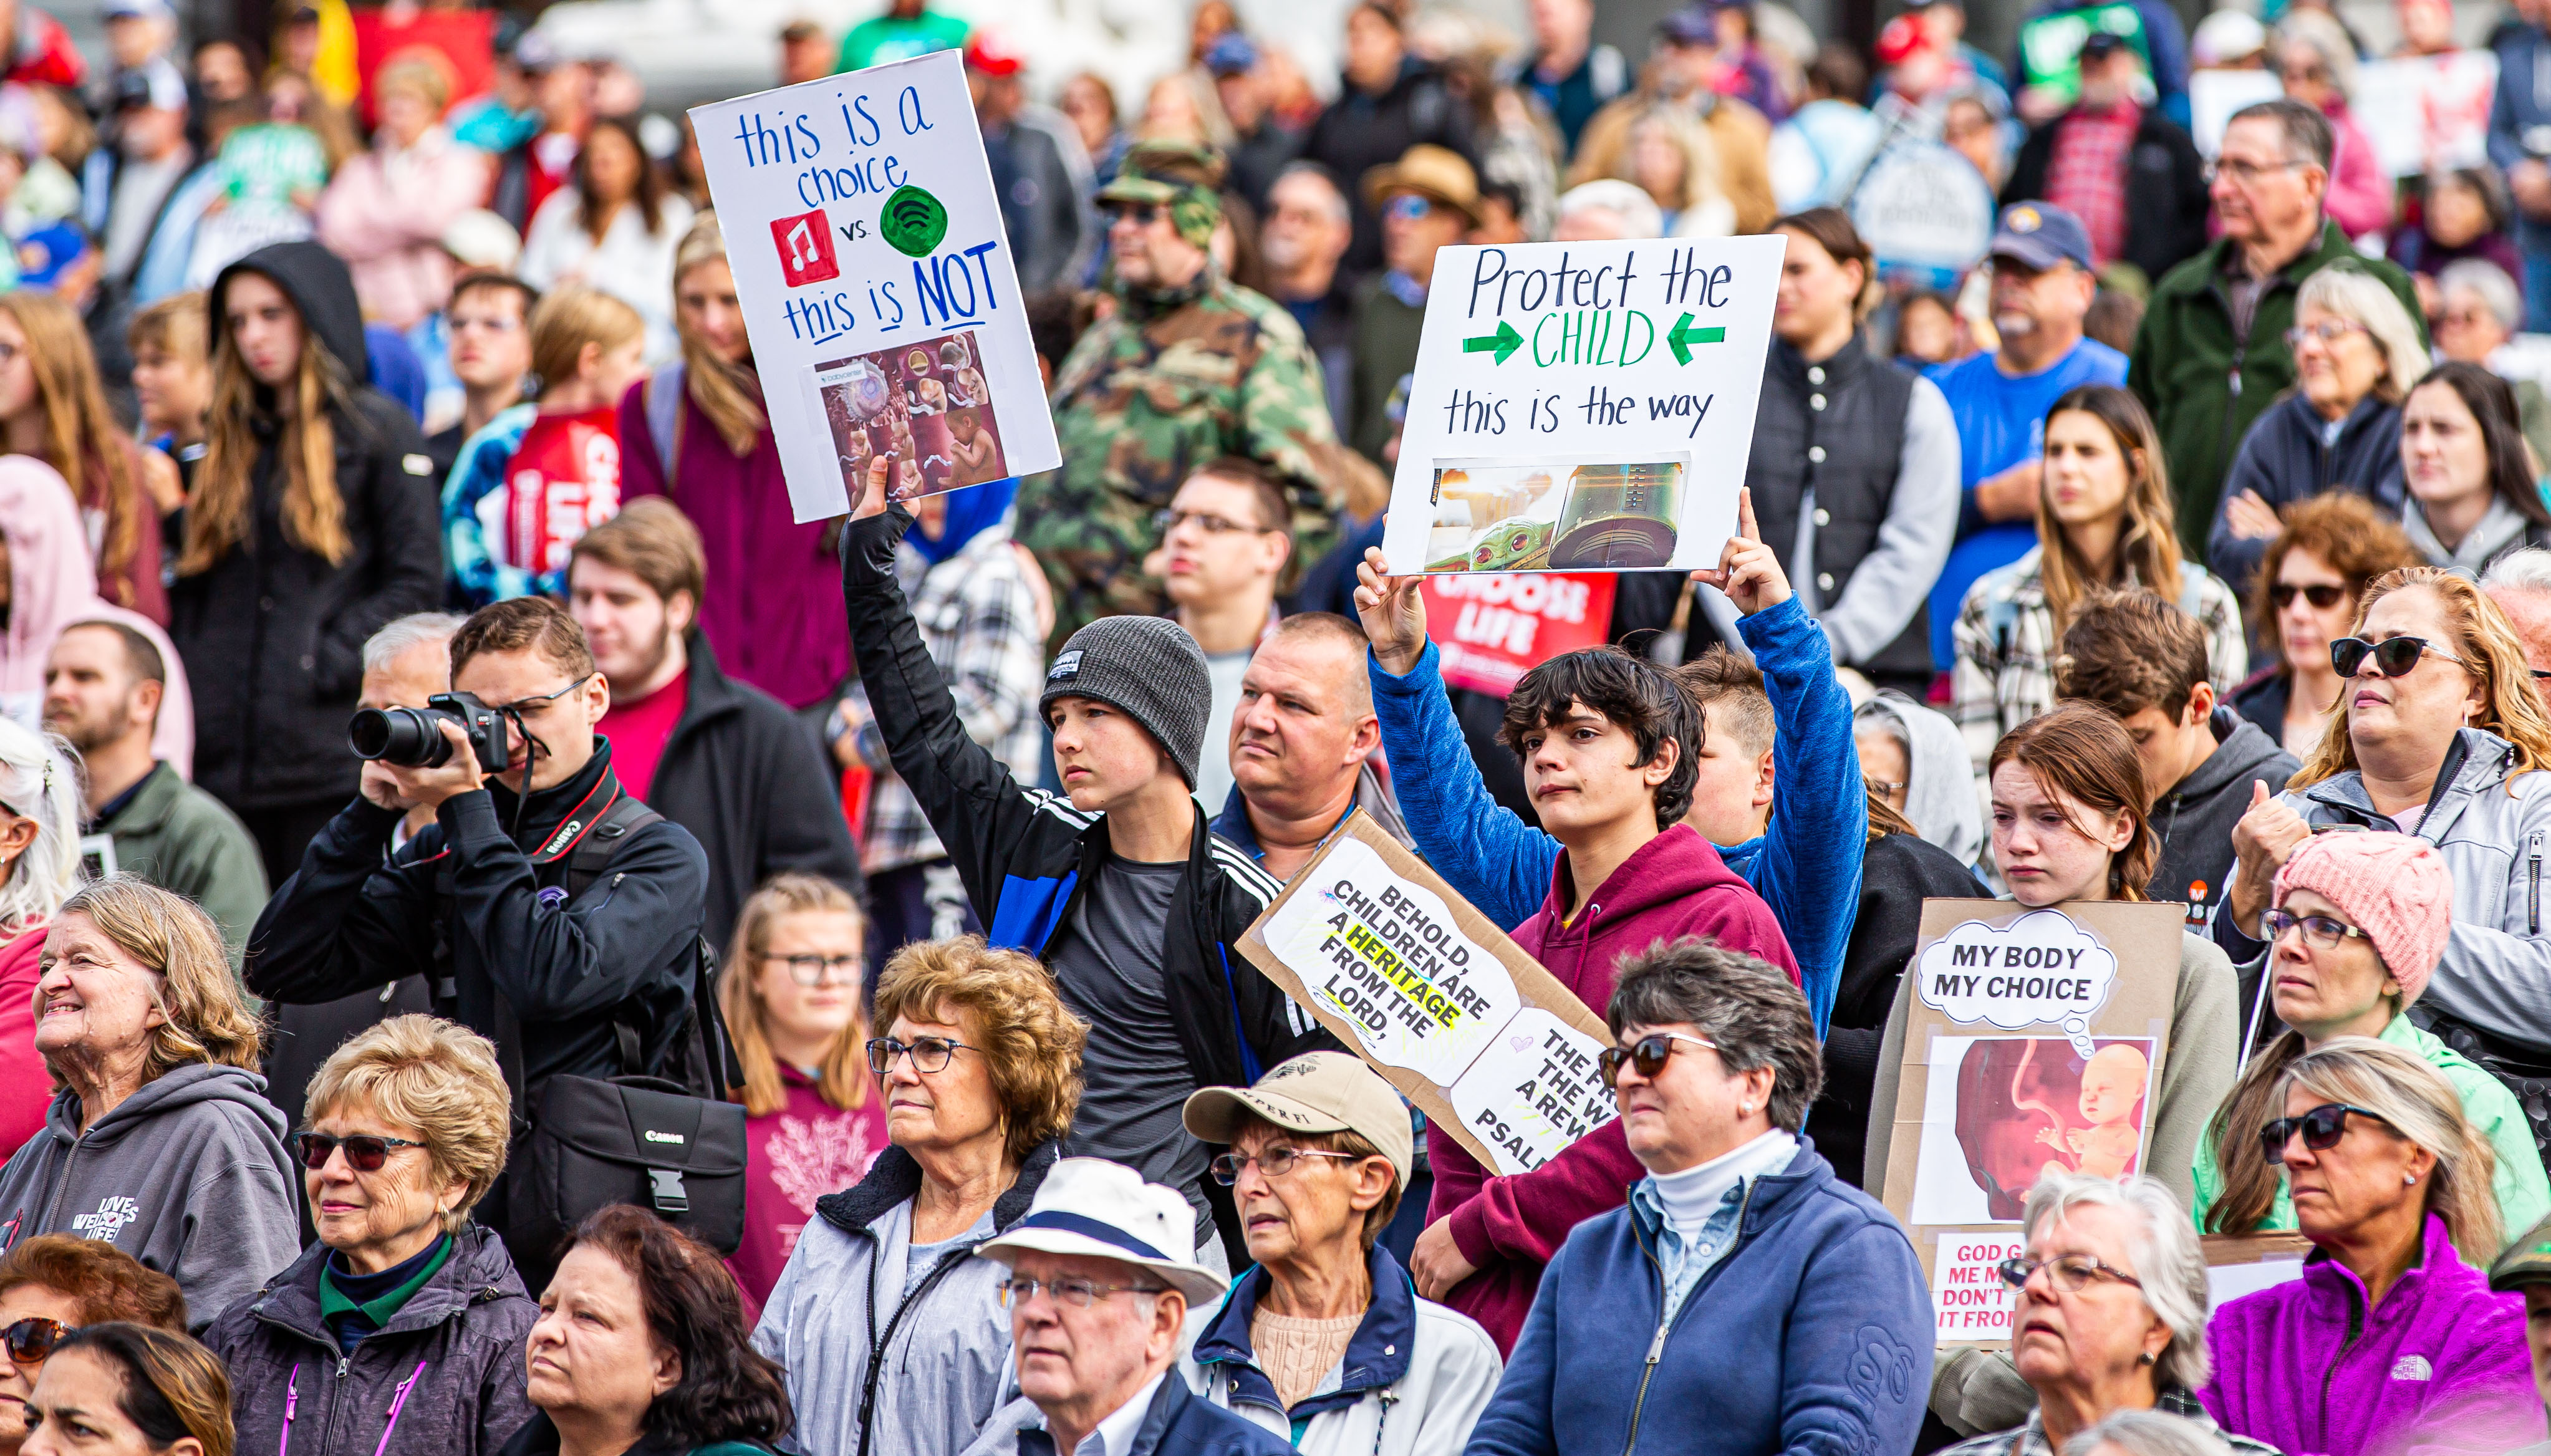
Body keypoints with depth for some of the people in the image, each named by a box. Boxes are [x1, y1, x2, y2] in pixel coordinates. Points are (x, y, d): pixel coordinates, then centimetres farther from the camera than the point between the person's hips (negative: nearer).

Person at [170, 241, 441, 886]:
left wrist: (330, 663, -14)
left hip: (329, 752, -6)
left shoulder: (379, 431, 1)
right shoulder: (232, 441, 19)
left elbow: (417, 580, -6)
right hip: (221, 750, 6)